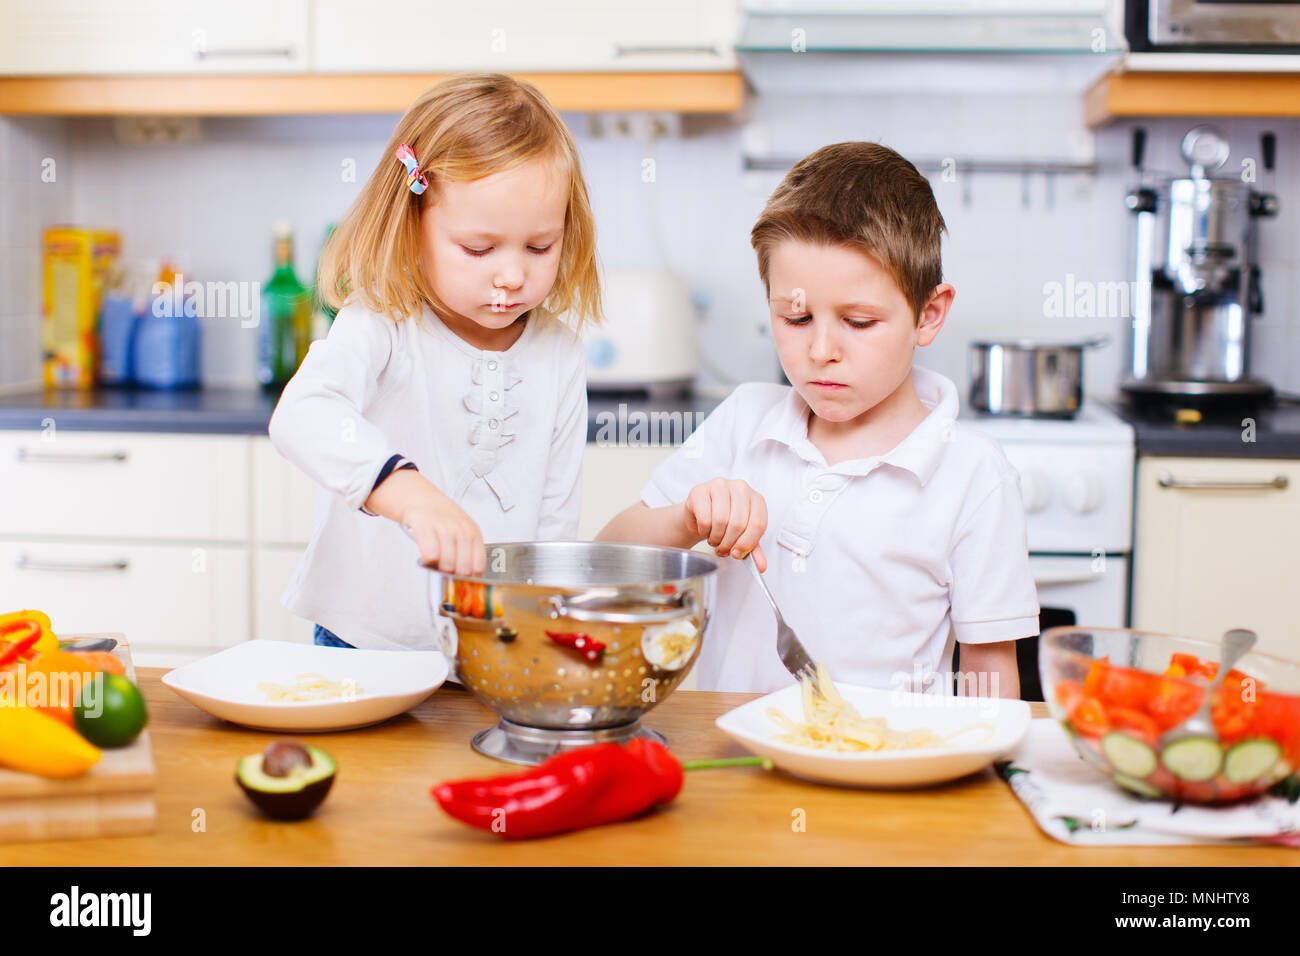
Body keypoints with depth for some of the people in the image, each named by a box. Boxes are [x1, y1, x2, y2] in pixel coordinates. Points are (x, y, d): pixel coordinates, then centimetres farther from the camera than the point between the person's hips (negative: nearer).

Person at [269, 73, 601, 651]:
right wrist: (412, 494, -43)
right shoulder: (382, 329, -8)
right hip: (366, 643, -3)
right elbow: (302, 416, -28)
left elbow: (554, 522, 8)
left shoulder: (560, 359, 4)